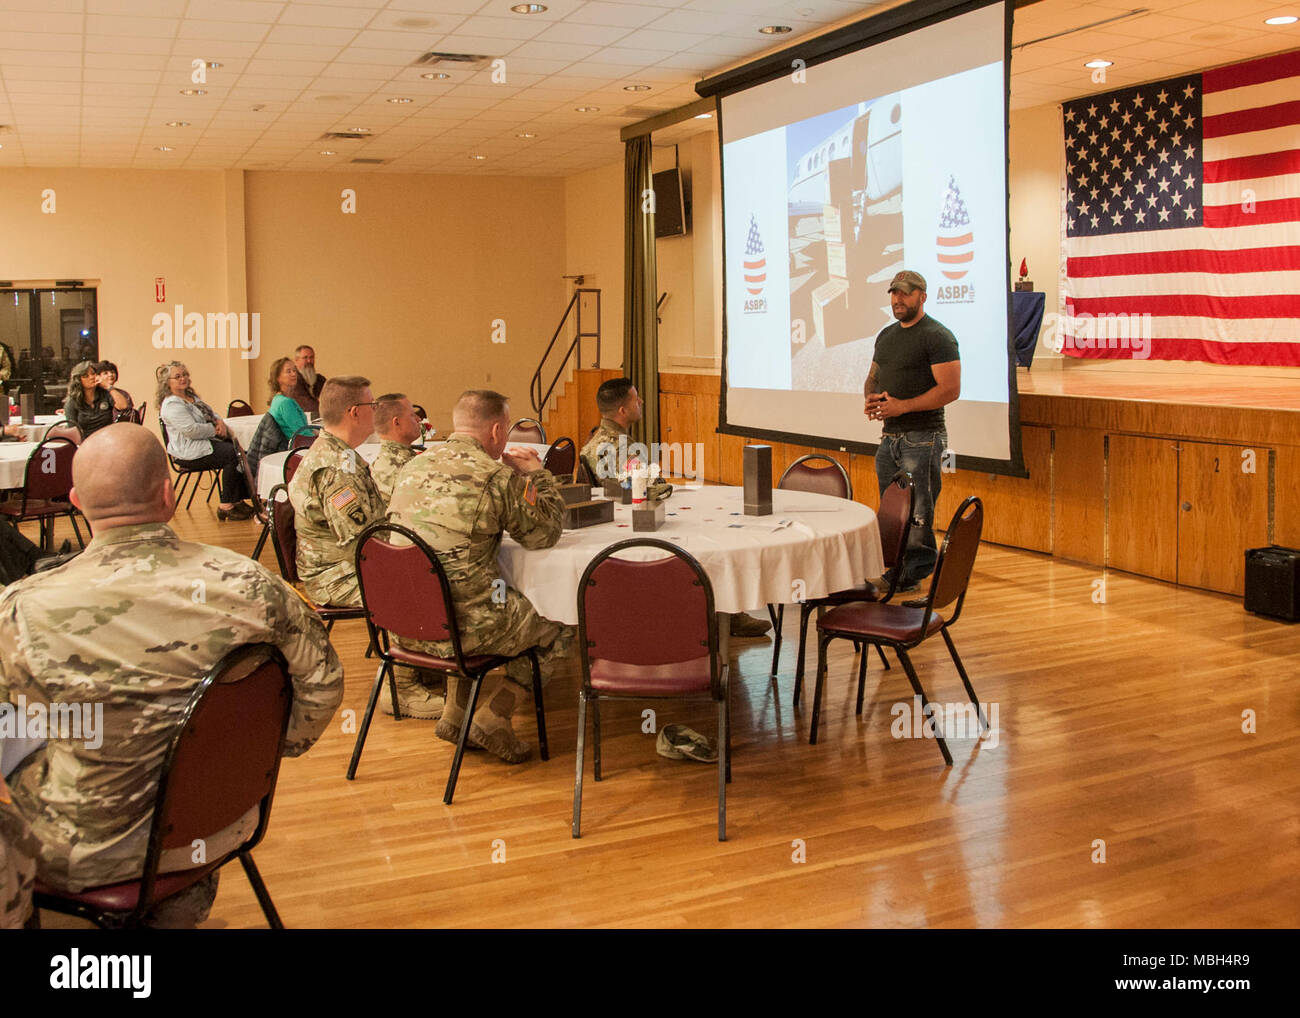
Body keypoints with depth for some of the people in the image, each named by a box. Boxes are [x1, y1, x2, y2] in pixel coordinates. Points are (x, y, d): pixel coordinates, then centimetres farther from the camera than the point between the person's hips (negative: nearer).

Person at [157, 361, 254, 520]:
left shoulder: (192, 396, 19)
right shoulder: (171, 405, -13)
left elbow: (211, 413, 25)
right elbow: (192, 430, -23)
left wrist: (219, 421, 1)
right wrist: (215, 430, -12)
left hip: (207, 441, 10)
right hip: (189, 452, -10)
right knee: (233, 455, -24)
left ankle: (238, 500, -10)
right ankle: (226, 506, -20)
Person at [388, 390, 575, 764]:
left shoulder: (412, 468, 7)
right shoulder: (497, 477, -13)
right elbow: (545, 532, -1)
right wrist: (537, 474, 14)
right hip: (460, 627, -7)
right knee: (561, 630, 14)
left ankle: (456, 714, 32)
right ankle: (492, 718, 9)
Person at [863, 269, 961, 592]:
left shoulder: (937, 336, -9)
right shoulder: (886, 335, 16)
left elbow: (950, 389, -16)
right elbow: (873, 376, 26)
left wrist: (902, 405, -20)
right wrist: (869, 399, 2)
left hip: (923, 438, -8)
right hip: (890, 437, 8)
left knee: (917, 513, -6)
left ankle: (915, 576, 1)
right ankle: (894, 573, 20)